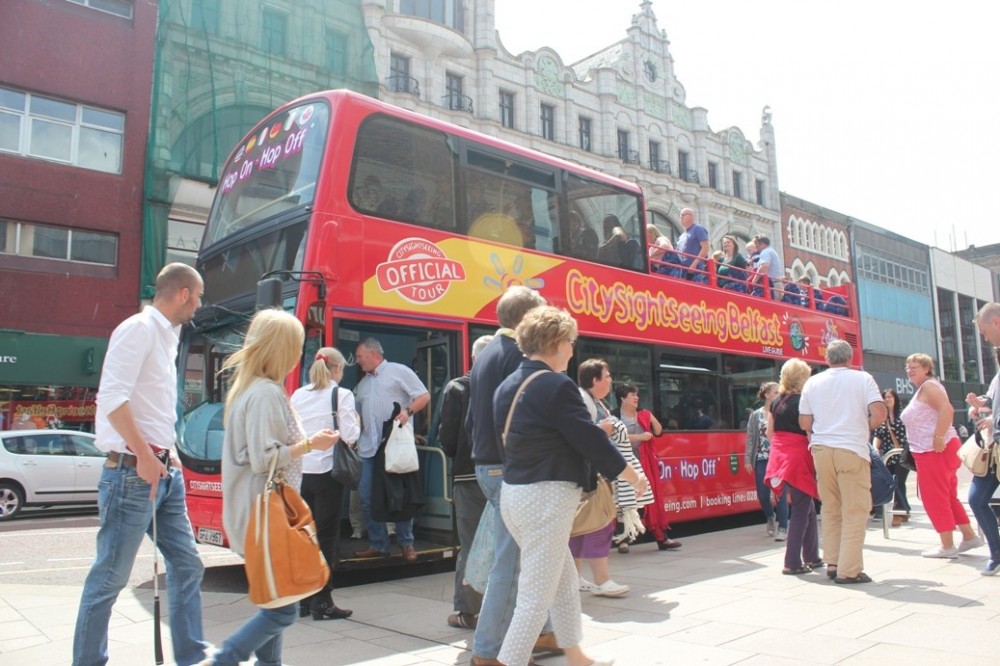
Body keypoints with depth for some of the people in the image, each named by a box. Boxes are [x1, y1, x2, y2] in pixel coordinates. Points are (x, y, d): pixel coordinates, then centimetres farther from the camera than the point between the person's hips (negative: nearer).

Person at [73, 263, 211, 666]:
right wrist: (145, 456, -20)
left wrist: (168, 454, 13)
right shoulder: (139, 329, -11)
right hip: (133, 471, -9)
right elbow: (113, 397, -21)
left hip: (163, 470, 9)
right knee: (110, 577, 2)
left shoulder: (166, 336, 17)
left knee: (187, 566, 11)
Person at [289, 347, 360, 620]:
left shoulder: (298, 395, 6)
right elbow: (350, 436, -12)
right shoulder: (342, 395, -8)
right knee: (326, 537, 2)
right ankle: (322, 602, 5)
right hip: (327, 472, -5)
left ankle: (304, 600, 20)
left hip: (300, 472, 5)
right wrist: (356, 424, 7)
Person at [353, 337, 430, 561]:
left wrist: (408, 411, -19)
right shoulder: (362, 384, 21)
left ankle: (406, 544, 14)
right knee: (367, 498, 5)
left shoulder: (398, 371, 0)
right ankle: (377, 545, 16)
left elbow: (424, 396, -4)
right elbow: (357, 414, 25)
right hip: (369, 449, 7)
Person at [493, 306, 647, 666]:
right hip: (545, 497, -10)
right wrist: (634, 476, 0)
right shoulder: (556, 386, -15)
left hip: (514, 492, 10)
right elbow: (590, 439, -13)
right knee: (537, 596, -2)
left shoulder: (508, 386, 11)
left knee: (565, 580, 23)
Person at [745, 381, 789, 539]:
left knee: (781, 494, -5)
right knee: (762, 495, 6)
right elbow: (750, 438, 5)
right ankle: (770, 517, 36)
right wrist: (747, 459, 1)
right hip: (762, 459, 2)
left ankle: (782, 528, 6)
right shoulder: (756, 415, 6)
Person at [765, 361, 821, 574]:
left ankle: (811, 557, 27)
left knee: (808, 507, 19)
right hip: (798, 456, -7)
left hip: (780, 456, 7)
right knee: (800, 510, 0)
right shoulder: (802, 401, -10)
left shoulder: (775, 402, 10)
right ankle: (792, 563, 2)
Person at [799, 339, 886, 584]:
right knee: (854, 511, 1)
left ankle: (832, 563, 17)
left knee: (830, 509, 13)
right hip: (851, 449, -4)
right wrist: (865, 427, 9)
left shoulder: (813, 383, 8)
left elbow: (804, 423, 7)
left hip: (821, 449, 4)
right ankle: (849, 570, 0)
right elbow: (879, 413, -10)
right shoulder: (862, 379, 1)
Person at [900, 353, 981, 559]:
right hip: (930, 451, 10)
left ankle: (947, 546, 2)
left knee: (935, 497, -4)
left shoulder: (929, 386, -11)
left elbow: (947, 410, -26)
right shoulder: (923, 389, 19)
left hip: (936, 450, -10)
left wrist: (939, 438, -28)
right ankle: (969, 537, 23)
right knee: (948, 497, 17)